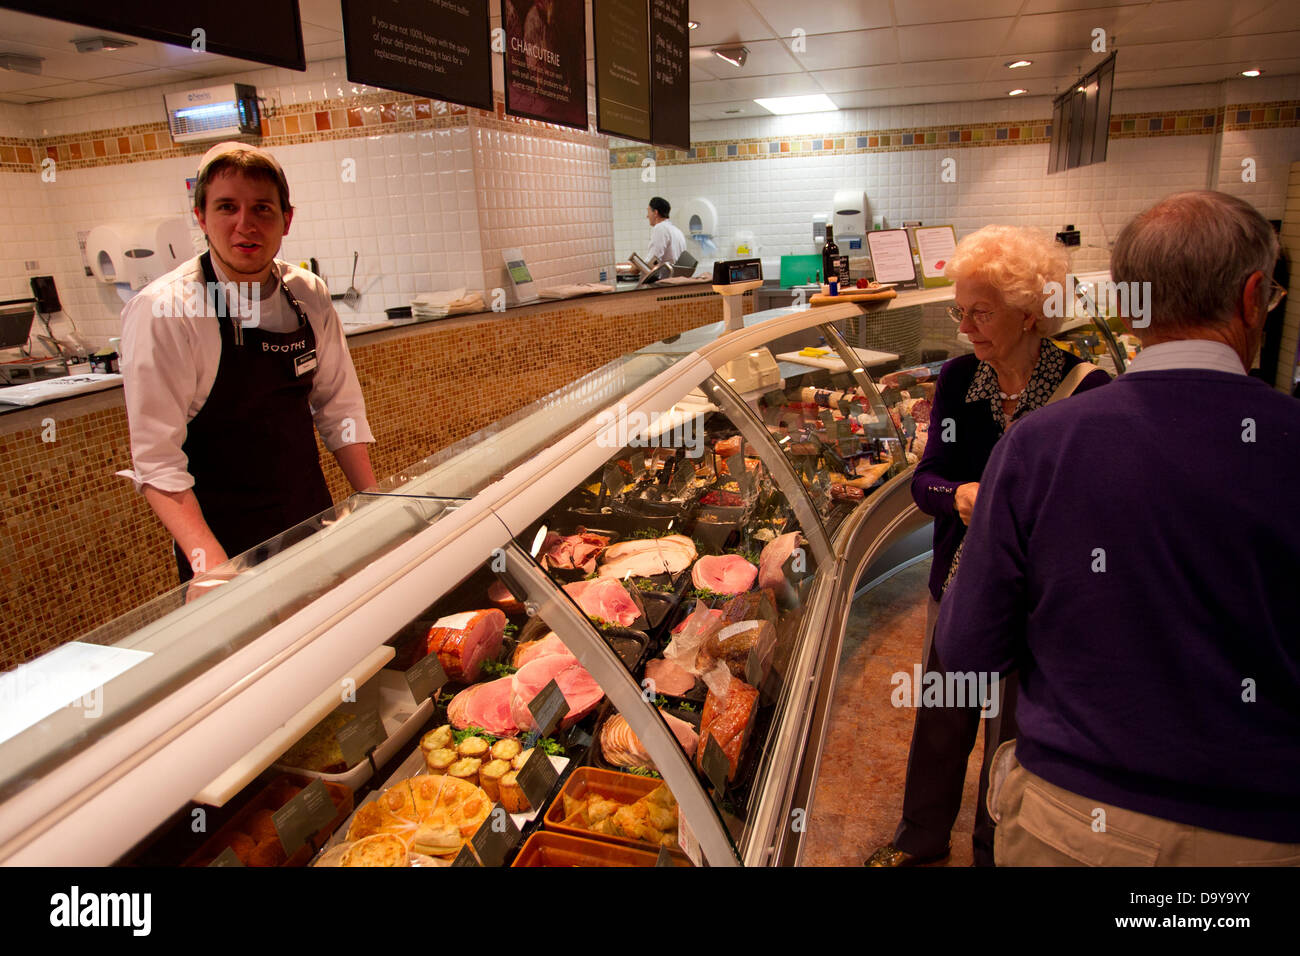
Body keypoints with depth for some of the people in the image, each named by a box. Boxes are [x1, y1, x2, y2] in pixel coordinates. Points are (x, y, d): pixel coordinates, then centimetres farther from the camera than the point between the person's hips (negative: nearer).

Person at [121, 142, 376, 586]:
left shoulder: (309, 295, -3)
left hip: (312, 520, 5)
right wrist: (210, 561, -29)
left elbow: (338, 408, 3)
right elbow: (156, 457, -19)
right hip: (220, 535, -4)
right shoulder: (161, 311, -17)